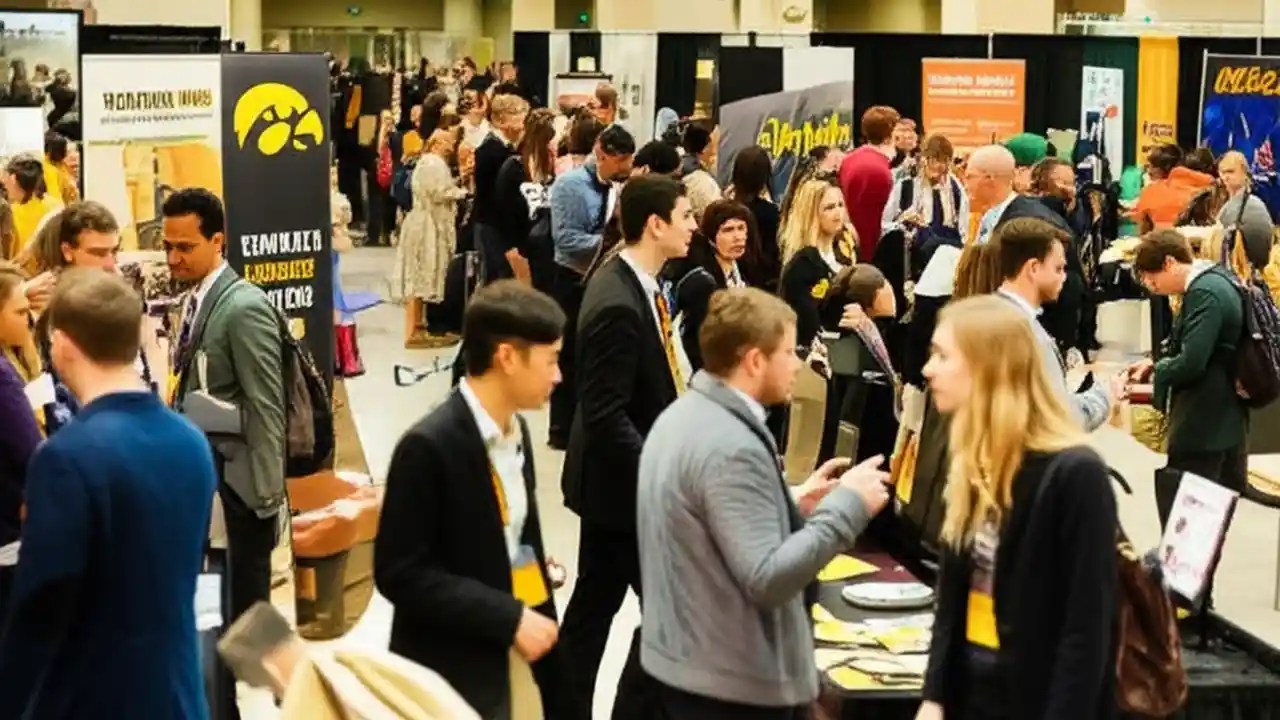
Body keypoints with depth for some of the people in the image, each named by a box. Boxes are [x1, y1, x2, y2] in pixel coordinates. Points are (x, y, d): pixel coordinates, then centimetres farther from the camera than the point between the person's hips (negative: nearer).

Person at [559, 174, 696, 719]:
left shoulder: (634, 283, 4)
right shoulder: (618, 305, -25)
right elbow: (606, 416, -25)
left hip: (626, 475, 9)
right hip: (624, 480, -9)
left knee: (595, 602, 17)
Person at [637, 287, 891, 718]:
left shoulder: (682, 416, 8)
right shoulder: (732, 447, -23)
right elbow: (767, 580, -26)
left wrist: (793, 506, 12)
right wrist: (846, 506, -19)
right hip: (734, 682, -10)